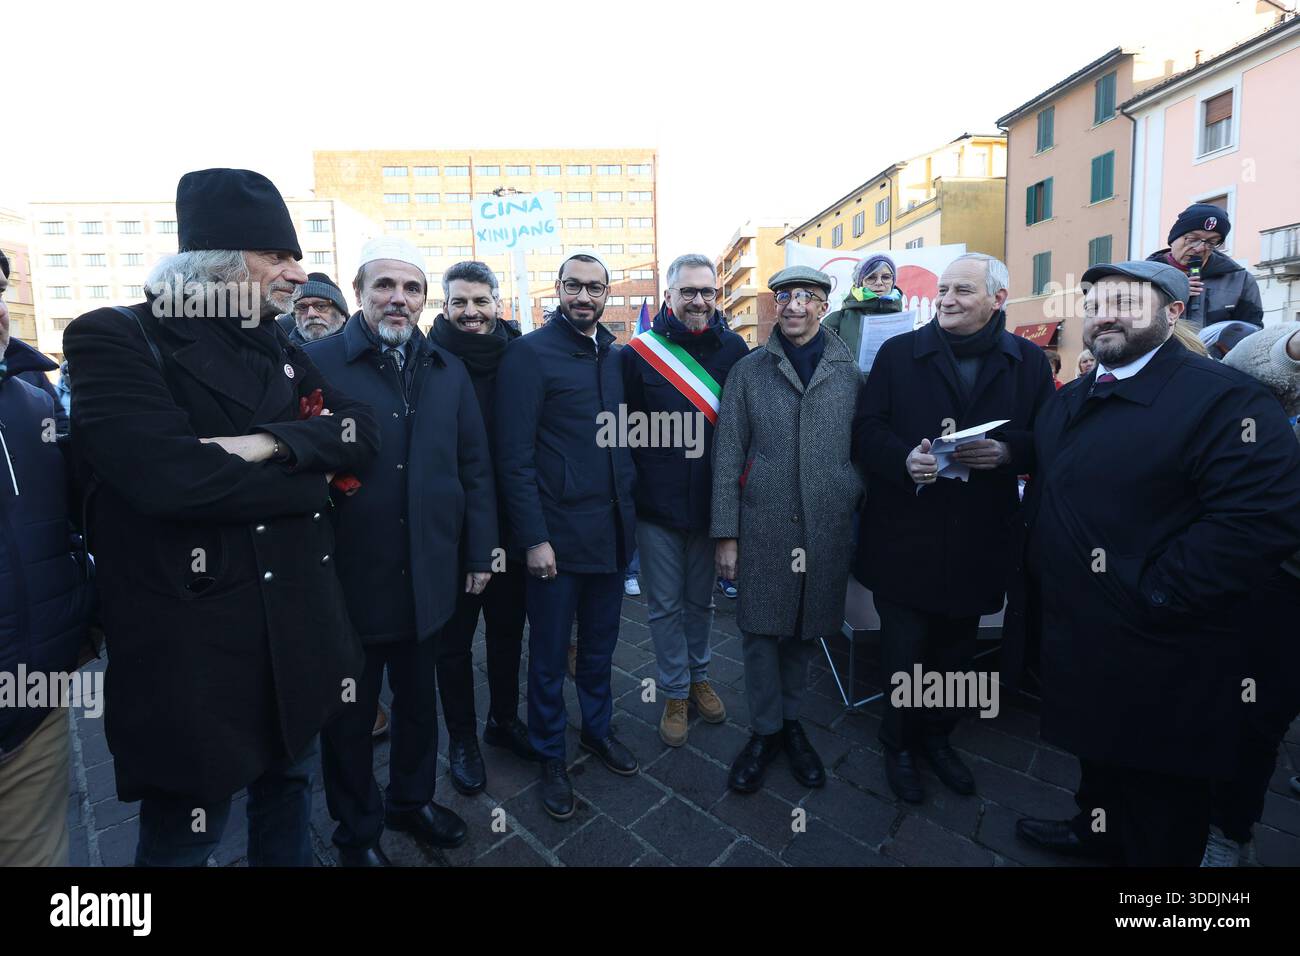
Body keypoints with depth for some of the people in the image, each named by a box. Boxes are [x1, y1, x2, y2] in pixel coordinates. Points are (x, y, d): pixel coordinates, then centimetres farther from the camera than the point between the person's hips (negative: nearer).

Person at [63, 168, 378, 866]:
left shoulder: (281, 351, 10)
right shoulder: (116, 339, -11)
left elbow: (360, 429, -1)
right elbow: (171, 476, -25)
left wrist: (273, 443, -19)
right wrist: (310, 479, -12)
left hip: (298, 624, 6)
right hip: (192, 641, -6)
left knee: (288, 790, 24)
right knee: (185, 832, 15)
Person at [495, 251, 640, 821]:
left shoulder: (614, 356, 10)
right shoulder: (530, 353, -8)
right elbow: (514, 454, -12)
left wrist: (628, 505, 6)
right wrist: (534, 537, -15)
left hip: (611, 529, 6)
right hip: (557, 534, -5)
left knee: (600, 644, 19)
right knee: (549, 655, 11)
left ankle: (597, 729, 42)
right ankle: (550, 757, 32)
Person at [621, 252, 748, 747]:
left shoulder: (733, 348, -1)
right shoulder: (640, 352, -6)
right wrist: (631, 486, -4)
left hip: (710, 500, 2)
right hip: (657, 504, -1)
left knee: (700, 598, 19)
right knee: (665, 604, 11)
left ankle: (698, 676, 40)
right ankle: (675, 692, 30)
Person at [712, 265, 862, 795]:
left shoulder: (851, 374, 5)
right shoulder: (748, 371, 2)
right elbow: (727, 456, 0)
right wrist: (726, 533, -4)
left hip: (828, 530, 1)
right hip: (762, 527, -1)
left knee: (805, 630, 14)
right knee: (761, 631, 6)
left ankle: (791, 722, 36)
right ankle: (764, 731, 28)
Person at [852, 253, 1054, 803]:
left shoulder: (1029, 362, 5)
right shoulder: (898, 353, 0)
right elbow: (866, 430, -4)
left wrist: (1006, 451, -17)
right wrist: (905, 459, -23)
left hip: (977, 544, 2)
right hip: (905, 538, -2)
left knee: (955, 654, 19)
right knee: (903, 653, 9)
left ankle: (937, 737, 43)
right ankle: (899, 743, 34)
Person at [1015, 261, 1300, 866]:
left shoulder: (1223, 398, -17)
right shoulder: (1069, 403, 9)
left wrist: (1153, 592, -24)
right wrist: (1042, 563, 9)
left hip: (1160, 656, -7)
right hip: (1079, 637, 8)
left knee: (1160, 793, 14)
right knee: (1097, 750, 28)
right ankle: (1097, 831, 52)